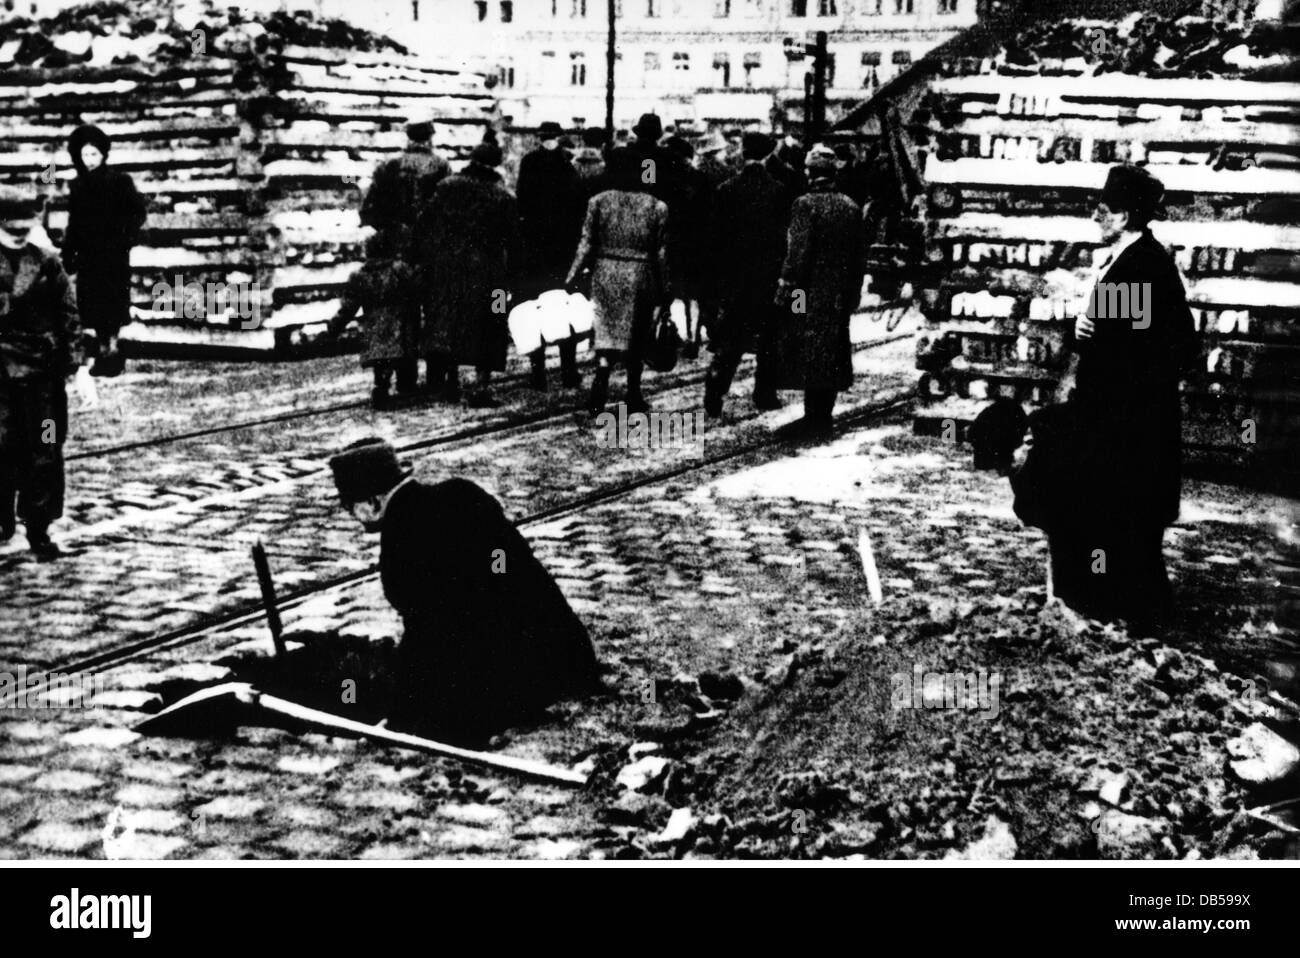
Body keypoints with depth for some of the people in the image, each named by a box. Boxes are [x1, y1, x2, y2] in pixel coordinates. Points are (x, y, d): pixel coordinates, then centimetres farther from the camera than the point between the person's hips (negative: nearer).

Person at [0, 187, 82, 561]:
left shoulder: (47, 263, 4)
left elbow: (70, 313, 7)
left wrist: (74, 357, 3)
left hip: (44, 374, 1)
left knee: (45, 453, 2)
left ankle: (39, 529, 11)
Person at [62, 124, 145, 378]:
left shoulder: (119, 181, -5)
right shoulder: (78, 186, 9)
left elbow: (137, 213, -5)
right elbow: (73, 223, 12)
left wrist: (126, 240, -12)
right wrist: (68, 254, 9)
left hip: (113, 252, -5)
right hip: (88, 254, 5)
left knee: (112, 303, -7)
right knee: (92, 306, 5)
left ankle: (113, 350, -3)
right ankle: (103, 352, 13)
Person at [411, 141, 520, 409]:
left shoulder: (446, 188, 2)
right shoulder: (504, 198, -2)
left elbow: (424, 224, 1)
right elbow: (512, 242, 0)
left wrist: (417, 260, 6)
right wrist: (511, 273, 9)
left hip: (446, 267, 2)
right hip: (487, 273, -2)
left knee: (447, 324, 12)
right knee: (487, 332, 4)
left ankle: (452, 378, 8)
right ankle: (481, 386, -2)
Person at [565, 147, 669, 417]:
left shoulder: (598, 202, -4)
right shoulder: (656, 207, -5)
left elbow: (587, 244, -3)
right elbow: (661, 254, -2)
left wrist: (573, 277, 6)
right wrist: (664, 289, 6)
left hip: (606, 275, 0)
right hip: (641, 277, 0)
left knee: (606, 331, 6)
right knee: (636, 339, 12)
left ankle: (601, 379, -19)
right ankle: (633, 398, 19)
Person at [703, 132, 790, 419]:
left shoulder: (726, 190, -3)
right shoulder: (780, 191, -6)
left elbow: (716, 235, 0)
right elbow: (786, 236, -4)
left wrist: (718, 272, 7)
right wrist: (786, 274, 5)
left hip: (733, 276, 1)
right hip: (770, 276, -1)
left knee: (728, 341, 4)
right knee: (769, 338, 12)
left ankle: (714, 398, -6)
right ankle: (765, 394, 15)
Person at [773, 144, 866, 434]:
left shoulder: (806, 204, -12)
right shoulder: (851, 207, 6)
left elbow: (797, 252, -15)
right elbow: (860, 255, 10)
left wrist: (787, 288, -9)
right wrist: (854, 293, 18)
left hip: (810, 293, -5)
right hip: (840, 296, 5)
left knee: (810, 354, 0)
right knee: (834, 353, 11)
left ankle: (814, 416, -2)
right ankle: (824, 415, 17)